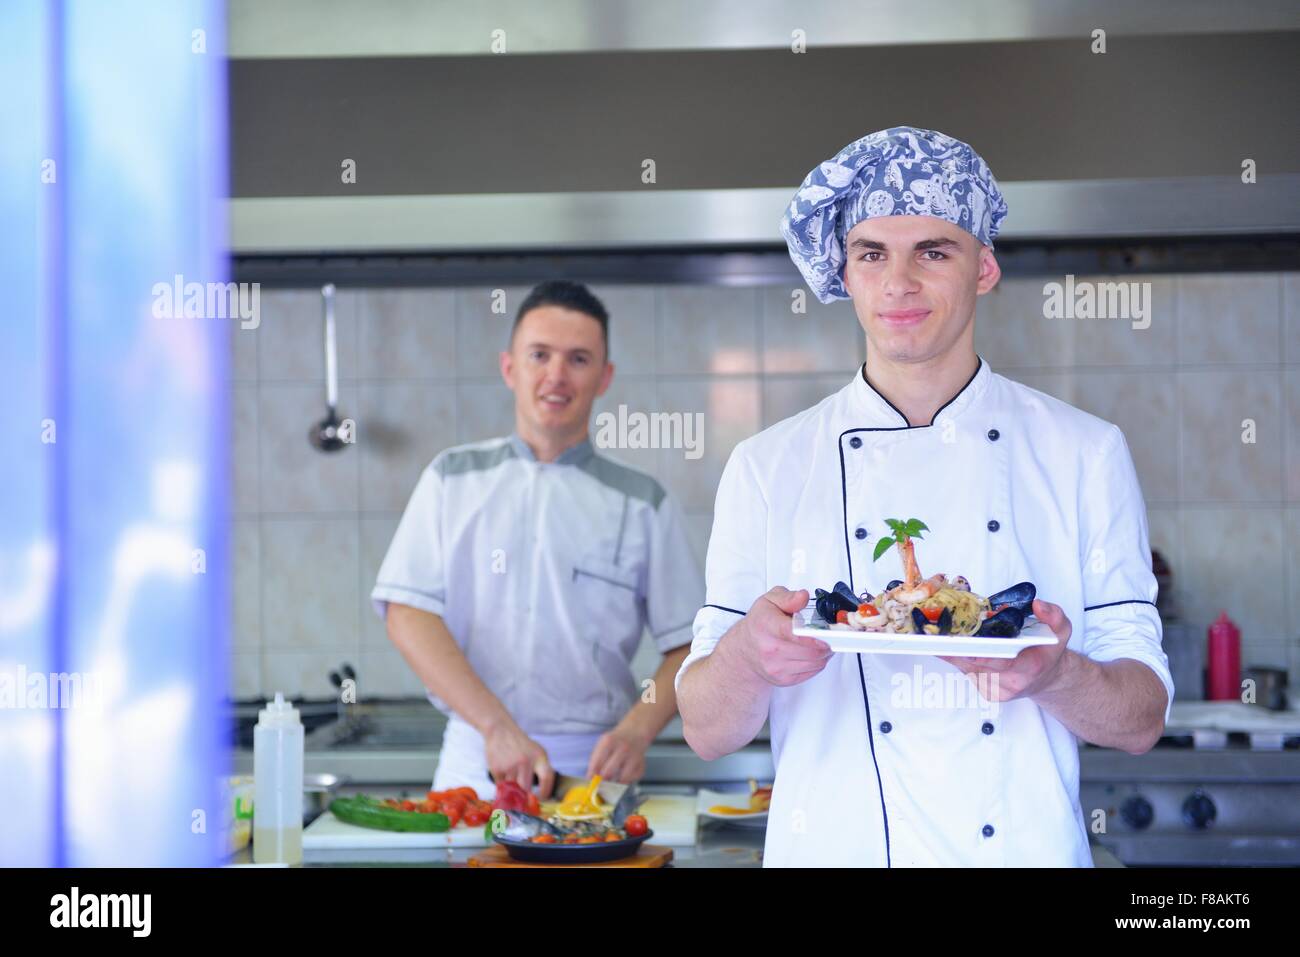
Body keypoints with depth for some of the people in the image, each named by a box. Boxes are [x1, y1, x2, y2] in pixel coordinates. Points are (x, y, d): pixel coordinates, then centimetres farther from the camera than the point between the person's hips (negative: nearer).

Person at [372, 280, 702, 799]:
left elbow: (690, 645, 9)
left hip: (593, 769, 0)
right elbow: (407, 613, -1)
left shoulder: (643, 503, 8)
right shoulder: (453, 479, 9)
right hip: (472, 762, 1)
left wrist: (635, 732, -10)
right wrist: (498, 728, -13)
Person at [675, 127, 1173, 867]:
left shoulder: (1086, 454, -2)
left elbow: (1143, 720, -3)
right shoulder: (767, 468, -3)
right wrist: (744, 657, -25)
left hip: (1028, 847, 0)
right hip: (832, 846, 0)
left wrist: (1054, 674, -23)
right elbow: (708, 731, -4)